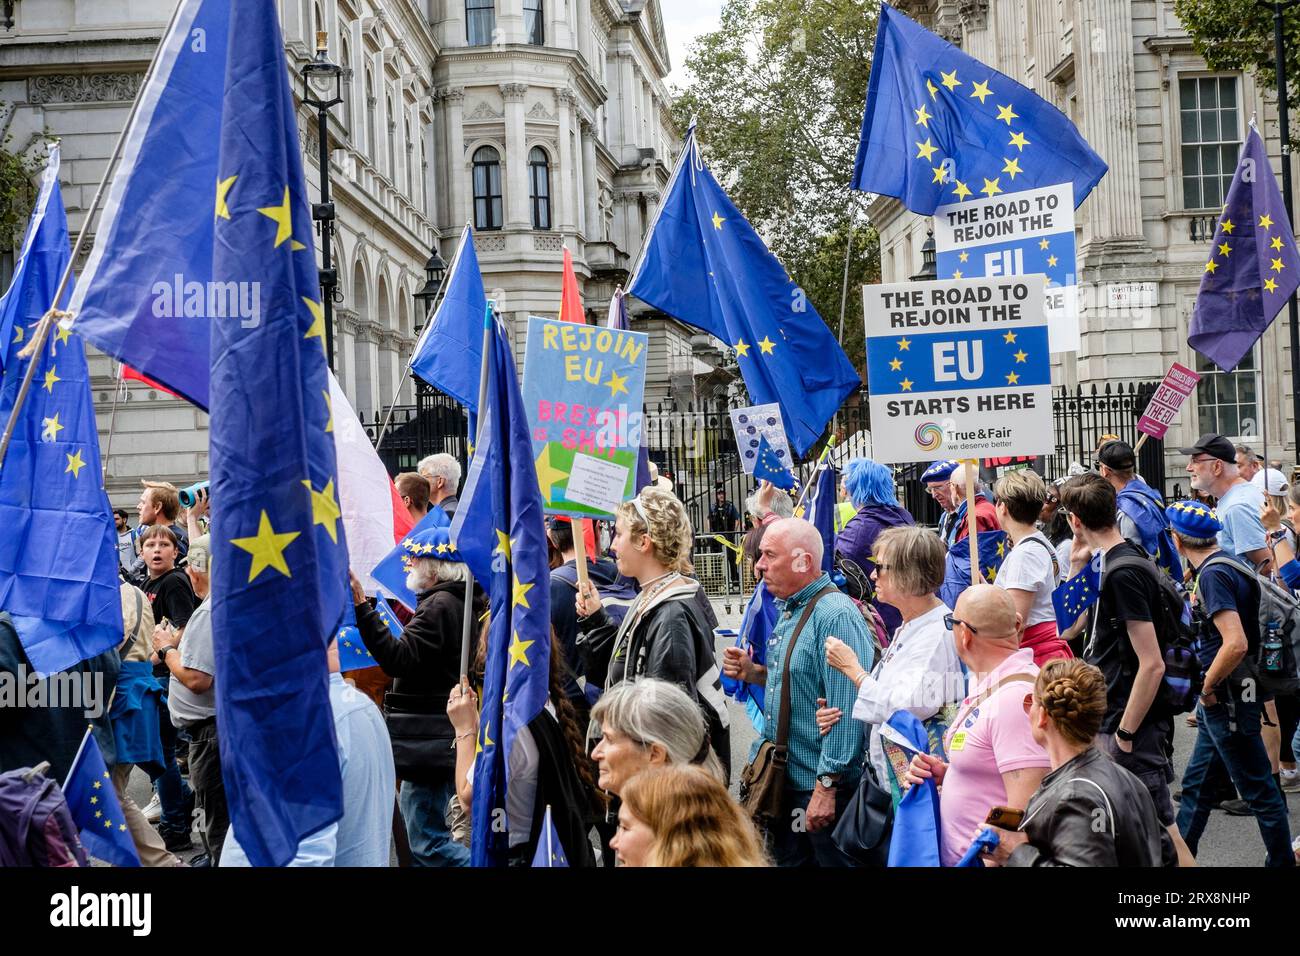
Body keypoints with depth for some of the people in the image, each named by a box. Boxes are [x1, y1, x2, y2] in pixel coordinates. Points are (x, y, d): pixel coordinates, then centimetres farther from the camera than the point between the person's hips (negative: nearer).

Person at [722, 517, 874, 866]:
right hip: (785, 782, 10)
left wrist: (827, 785, -25)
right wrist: (755, 673, 5)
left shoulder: (836, 616, -19)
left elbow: (845, 708, -24)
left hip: (823, 786, -10)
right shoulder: (790, 610, 12)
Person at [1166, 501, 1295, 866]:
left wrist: (1208, 686, -16)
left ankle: (1283, 861, 10)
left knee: (1259, 791, 1)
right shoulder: (1227, 563, 9)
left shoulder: (1213, 574, -20)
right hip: (1222, 699, 10)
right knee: (1196, 784, 16)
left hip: (1228, 698, -10)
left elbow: (1235, 643, -30)